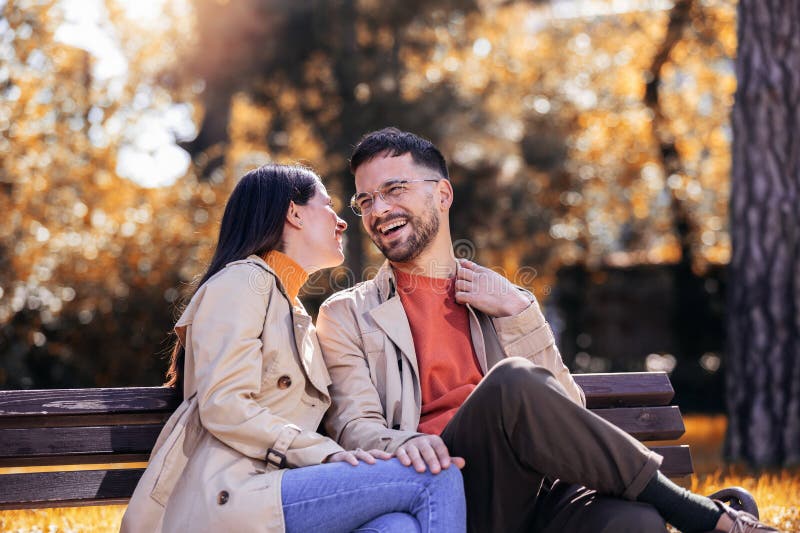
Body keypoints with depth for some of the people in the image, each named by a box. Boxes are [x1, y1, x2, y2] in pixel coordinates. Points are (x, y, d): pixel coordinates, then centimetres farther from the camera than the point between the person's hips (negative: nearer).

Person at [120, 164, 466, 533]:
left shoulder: (296, 315, 32)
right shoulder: (245, 280, 5)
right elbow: (223, 408, -10)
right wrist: (328, 454, -17)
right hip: (226, 499, -7)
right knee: (436, 479, -21)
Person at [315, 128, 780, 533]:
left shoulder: (500, 297, 22)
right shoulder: (348, 315, 15)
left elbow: (567, 412, 12)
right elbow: (353, 427, 1)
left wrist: (518, 313, 1)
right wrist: (404, 442, -22)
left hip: (533, 492, 2)